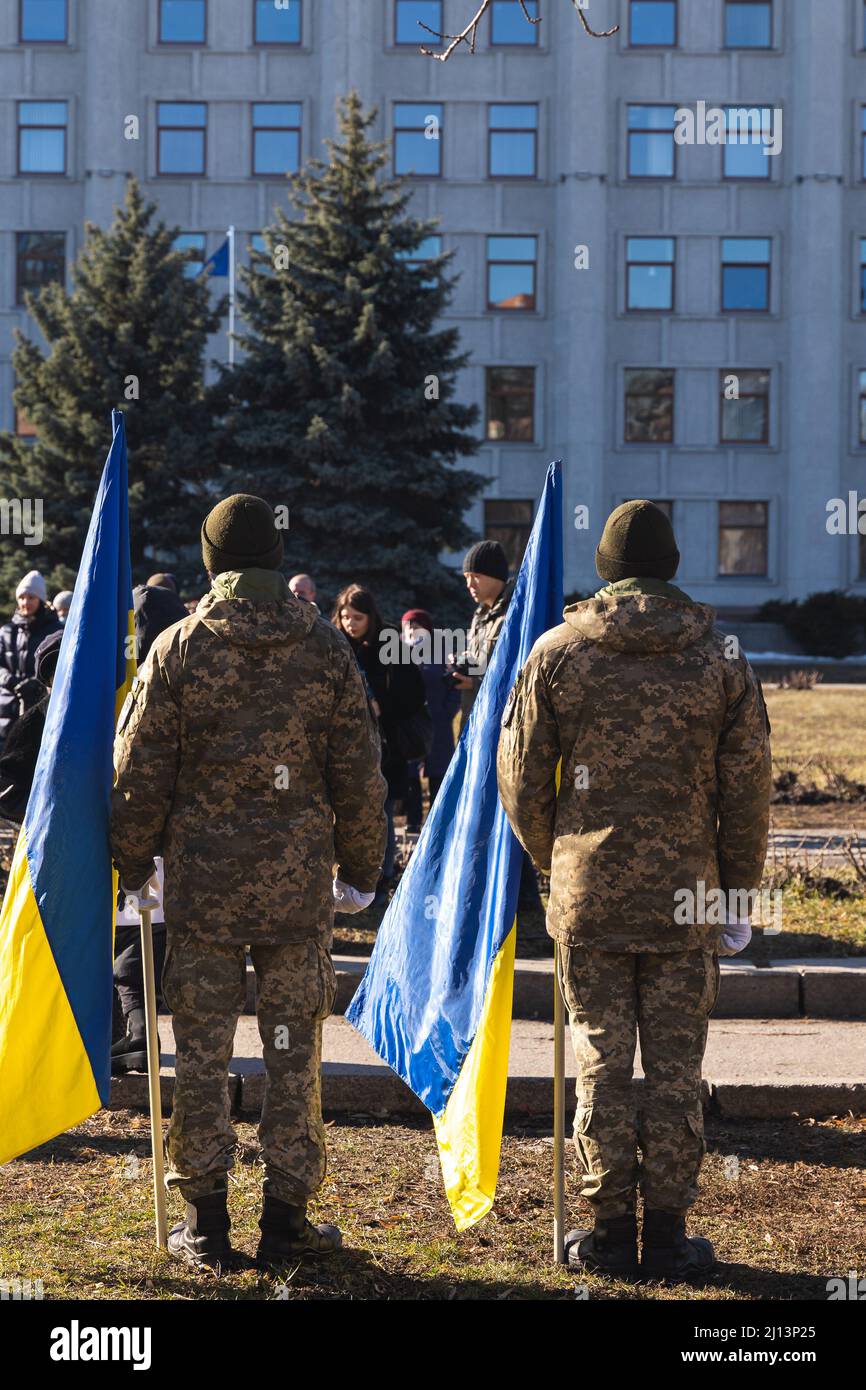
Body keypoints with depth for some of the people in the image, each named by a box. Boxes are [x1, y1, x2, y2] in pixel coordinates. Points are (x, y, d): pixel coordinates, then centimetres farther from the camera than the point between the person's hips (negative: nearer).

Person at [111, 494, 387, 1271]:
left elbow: (140, 770, -1)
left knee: (202, 1050, 6)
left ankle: (205, 1222, 11)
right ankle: (287, 1216, 12)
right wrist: (360, 871, 13)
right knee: (293, 1048, 7)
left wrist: (133, 864, 11)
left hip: (202, 878, -1)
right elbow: (359, 774, 3)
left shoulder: (179, 648, -3)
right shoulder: (325, 649, 1)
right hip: (299, 882, 1)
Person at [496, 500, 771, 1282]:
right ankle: (668, 1234, 12)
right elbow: (747, 787, 1)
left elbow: (521, 775, 2)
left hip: (589, 894, 0)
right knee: (676, 1067, 7)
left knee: (602, 1063, 7)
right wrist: (740, 891, 10)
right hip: (687, 895, 0)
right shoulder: (722, 658, 0)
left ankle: (611, 1232, 13)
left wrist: (550, 859, 18)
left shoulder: (558, 652, -2)